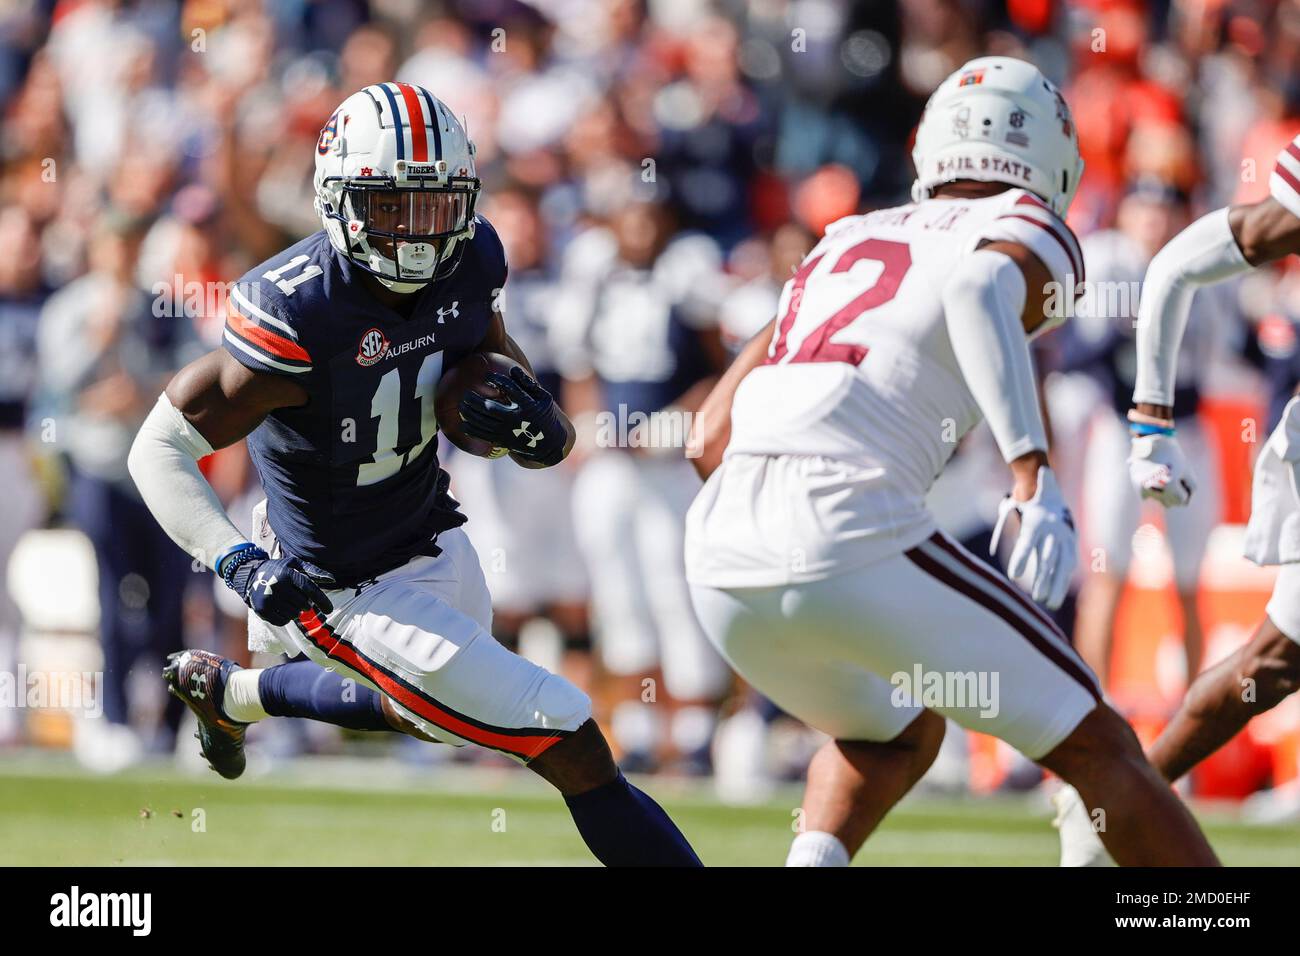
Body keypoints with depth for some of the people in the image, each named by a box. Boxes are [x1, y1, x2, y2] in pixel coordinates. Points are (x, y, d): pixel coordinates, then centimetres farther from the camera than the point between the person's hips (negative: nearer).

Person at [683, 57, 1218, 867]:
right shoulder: (1027, 233, 10)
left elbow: (714, 435, 25)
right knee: (1098, 748, 6)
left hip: (722, 559, 6)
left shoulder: (847, 242, 28)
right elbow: (980, 288, -18)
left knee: (894, 732, 32)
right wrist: (1035, 478, -25)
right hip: (853, 538, -6)